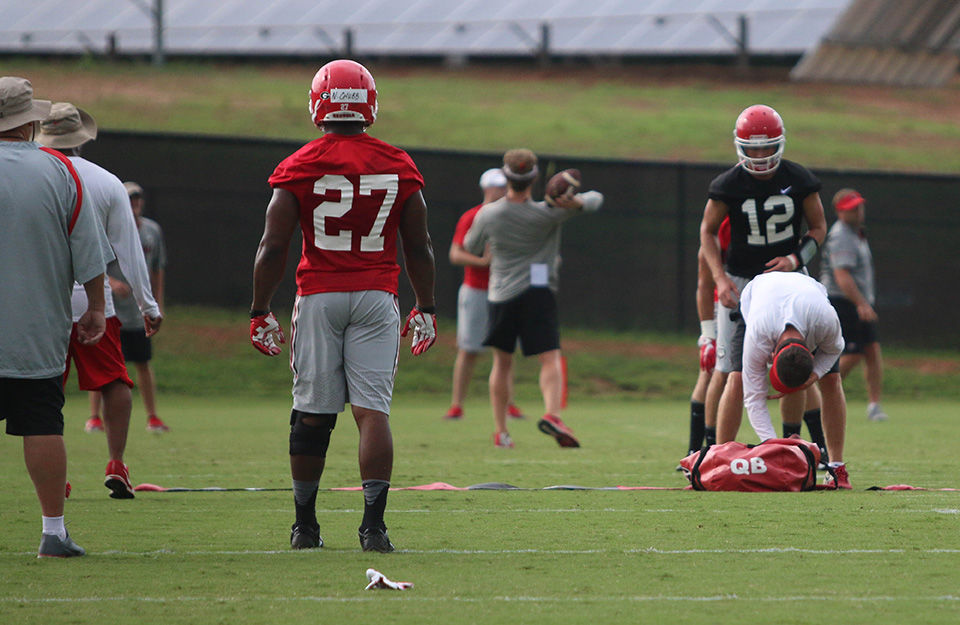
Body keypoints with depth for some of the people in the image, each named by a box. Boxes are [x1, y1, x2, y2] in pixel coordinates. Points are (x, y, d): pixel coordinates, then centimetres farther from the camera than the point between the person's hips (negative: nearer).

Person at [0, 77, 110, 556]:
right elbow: (88, 252, 1)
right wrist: (95, 308, 13)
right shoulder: (59, 172, -3)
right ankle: (53, 531, 3)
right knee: (42, 425, 2)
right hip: (39, 330, 1)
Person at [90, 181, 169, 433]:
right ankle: (94, 417, 4)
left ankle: (152, 417, 13)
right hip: (110, 310, -4)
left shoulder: (152, 230, 9)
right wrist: (111, 282, -25)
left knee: (143, 363, 6)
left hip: (139, 312, 4)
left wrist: (157, 303, 14)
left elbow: (157, 269, 17)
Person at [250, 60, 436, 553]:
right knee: (373, 410, -2)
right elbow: (419, 248, 7)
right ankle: (373, 525, -11)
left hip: (319, 298, -1)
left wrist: (261, 311, 3)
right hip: (376, 299, 1)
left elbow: (273, 247, -5)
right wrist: (425, 308, 17)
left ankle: (305, 525, 15)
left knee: (312, 414, 7)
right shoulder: (397, 167, 2)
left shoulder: (299, 168, -4)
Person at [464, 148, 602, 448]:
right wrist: (577, 202, -24)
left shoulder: (487, 215, -3)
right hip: (538, 293, -2)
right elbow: (595, 199, -4)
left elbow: (471, 247, 15)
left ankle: (500, 430, 11)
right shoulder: (546, 213, -8)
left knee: (502, 362, 14)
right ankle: (552, 413, -33)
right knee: (551, 359, -8)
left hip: (501, 296, 2)